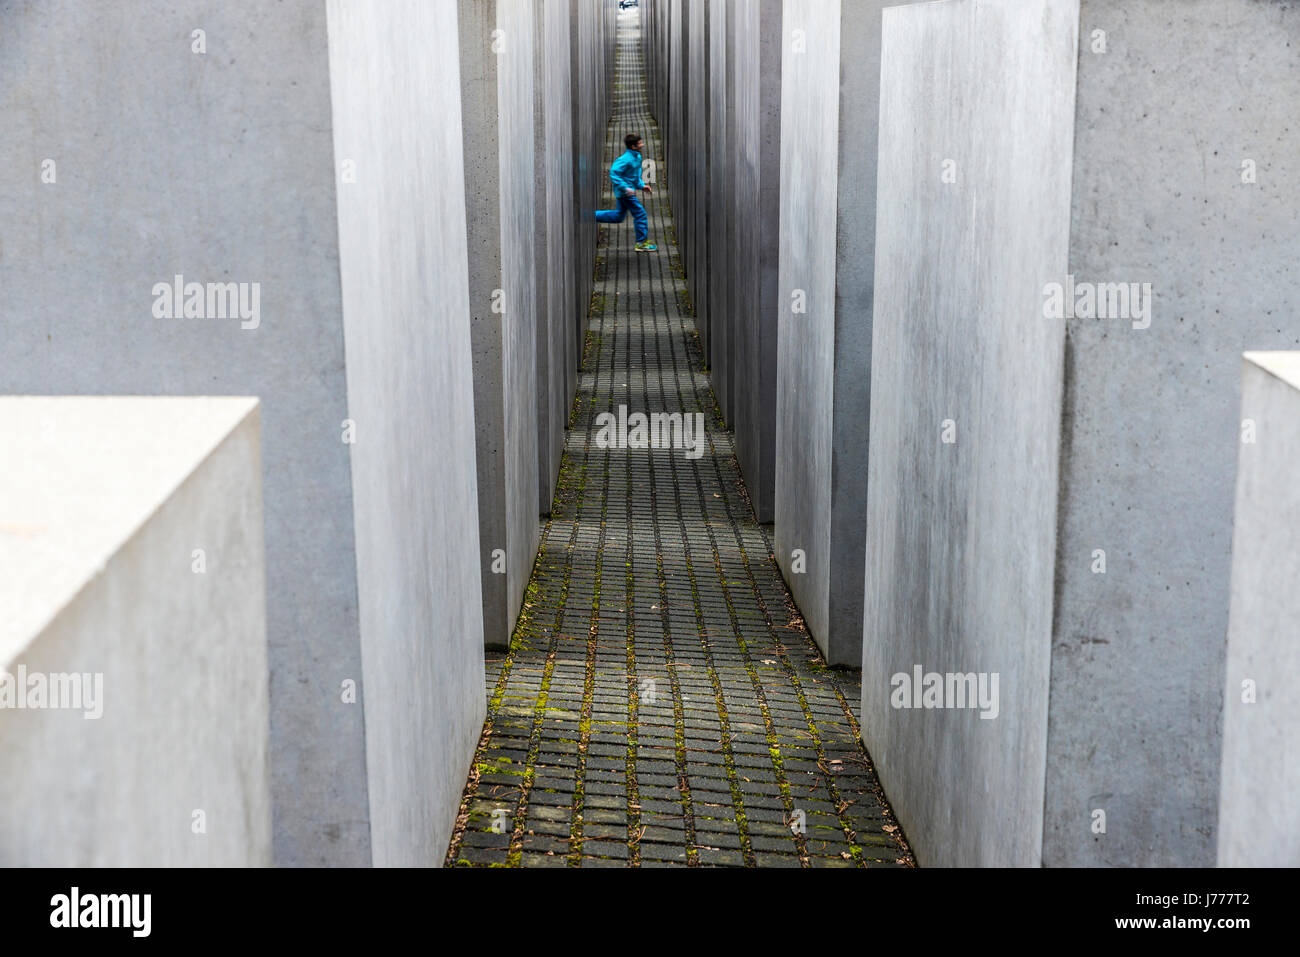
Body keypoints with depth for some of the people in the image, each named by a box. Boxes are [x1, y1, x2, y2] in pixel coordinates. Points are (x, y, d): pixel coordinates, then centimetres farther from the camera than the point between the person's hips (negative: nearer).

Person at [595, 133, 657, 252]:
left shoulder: (637, 157, 9)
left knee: (619, 216, 17)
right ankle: (642, 243, 3)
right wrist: (625, 188, -28)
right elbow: (613, 173, -25)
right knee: (640, 214, -5)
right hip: (625, 192, -10)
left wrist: (642, 185, 10)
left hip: (627, 191, 10)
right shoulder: (625, 159, -22)